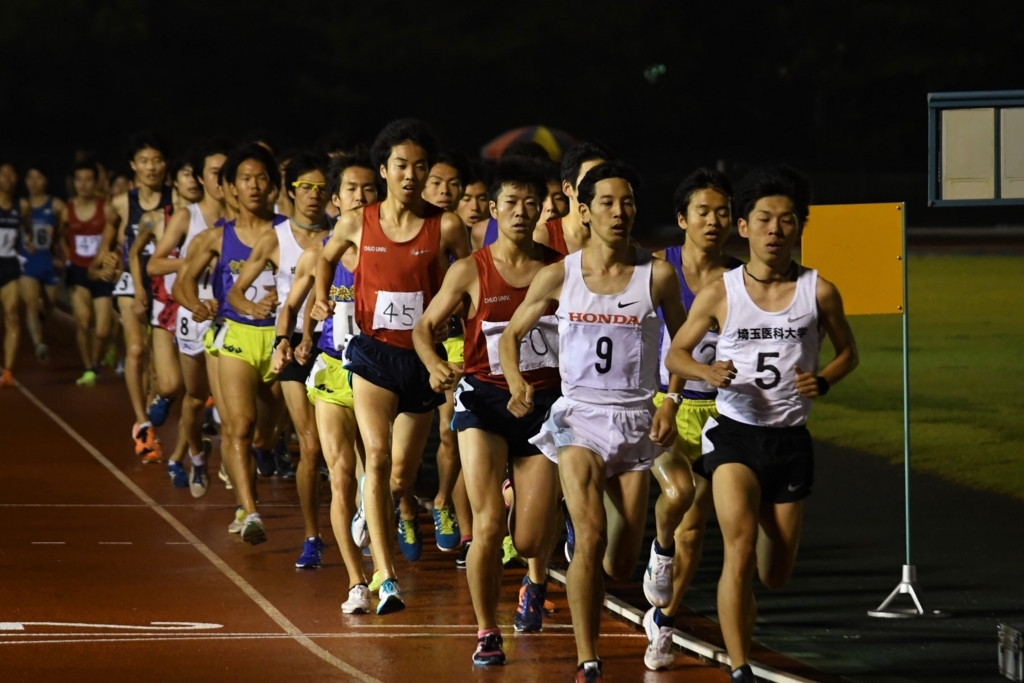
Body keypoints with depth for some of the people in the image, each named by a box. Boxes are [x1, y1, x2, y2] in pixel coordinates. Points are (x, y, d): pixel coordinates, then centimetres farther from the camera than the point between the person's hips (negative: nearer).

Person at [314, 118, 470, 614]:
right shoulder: (357, 223, 0)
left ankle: (406, 513, 47)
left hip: (423, 356, 0)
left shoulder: (446, 228, -5)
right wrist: (321, 298, 5)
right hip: (374, 353, 0)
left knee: (401, 475, 8)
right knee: (376, 456, -19)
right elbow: (327, 257, 22)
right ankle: (386, 580, -25)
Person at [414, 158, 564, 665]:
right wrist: (435, 365, -14)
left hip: (544, 401, 1)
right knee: (488, 524, -13)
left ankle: (536, 579, 37)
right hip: (484, 400, -1)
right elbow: (424, 327, 6)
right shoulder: (470, 272, -1)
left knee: (530, 540, -2)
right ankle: (486, 633, 4)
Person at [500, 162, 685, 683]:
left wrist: (671, 402, -5)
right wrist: (517, 383, -9)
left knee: (621, 563, 5)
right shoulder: (558, 277, -2)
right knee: (591, 537, -21)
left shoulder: (657, 275, -3)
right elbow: (511, 334, 9)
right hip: (580, 415, -1)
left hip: (637, 420, 1)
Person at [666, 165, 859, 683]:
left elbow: (847, 351, 11)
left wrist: (824, 380, -10)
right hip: (734, 432, -2)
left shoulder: (819, 292, -2)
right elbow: (675, 354, 6)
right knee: (740, 550, -22)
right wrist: (705, 371, -16)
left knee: (775, 576, 9)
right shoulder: (720, 294, -3)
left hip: (790, 440, 2)